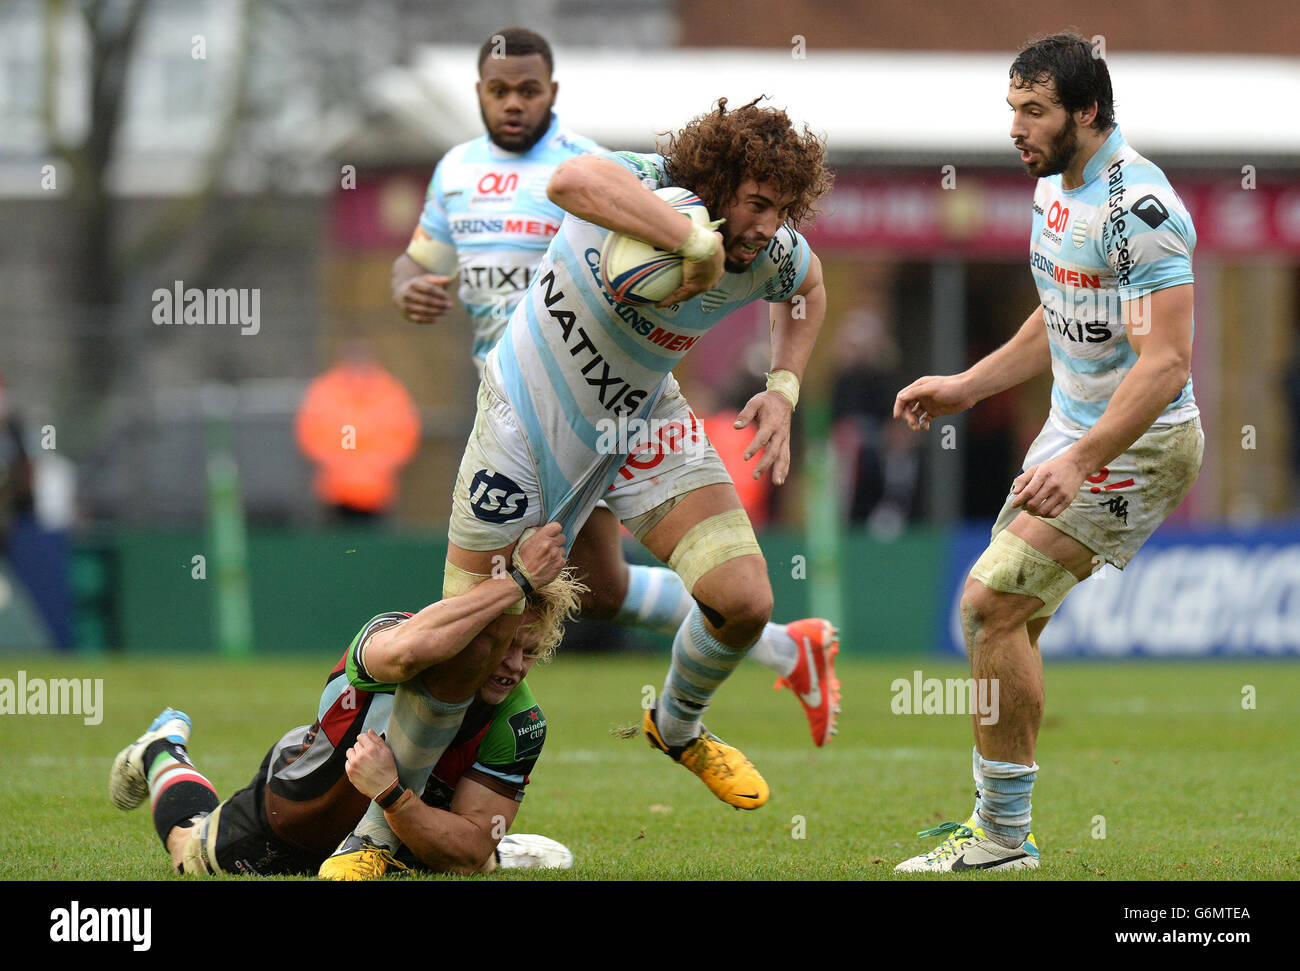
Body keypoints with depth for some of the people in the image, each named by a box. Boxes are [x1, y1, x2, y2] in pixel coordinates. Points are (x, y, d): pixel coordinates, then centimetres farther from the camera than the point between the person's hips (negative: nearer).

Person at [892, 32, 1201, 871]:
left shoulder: (1139, 207, -22)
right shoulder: (1054, 187, 9)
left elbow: (1167, 361, -27)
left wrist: (1077, 462, -33)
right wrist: (969, 386, 20)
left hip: (1137, 446, -9)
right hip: (1074, 429, 9)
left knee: (990, 604, -14)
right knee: (1008, 616, 9)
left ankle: (1004, 838, -6)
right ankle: (999, 821, 19)